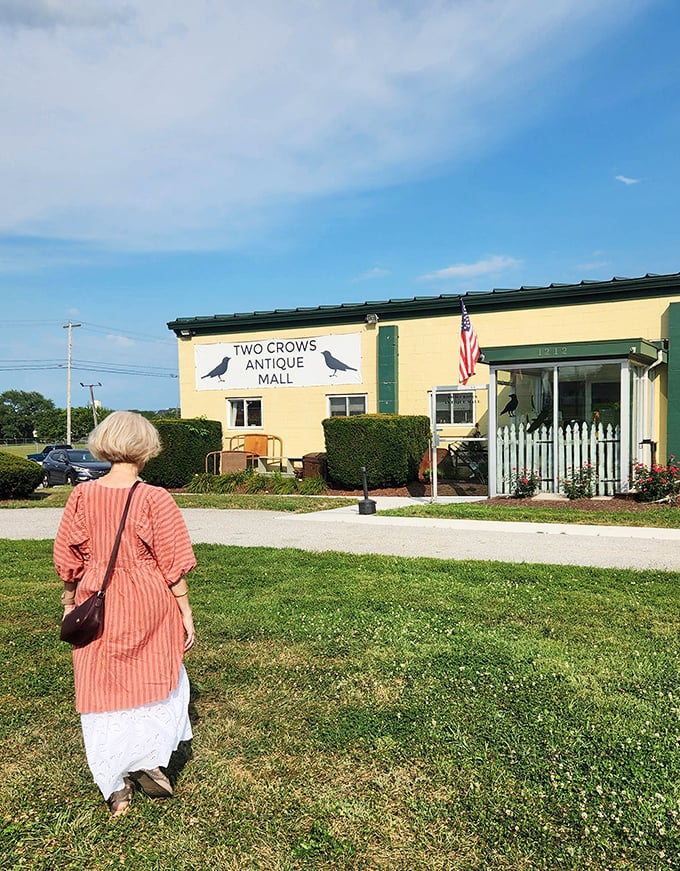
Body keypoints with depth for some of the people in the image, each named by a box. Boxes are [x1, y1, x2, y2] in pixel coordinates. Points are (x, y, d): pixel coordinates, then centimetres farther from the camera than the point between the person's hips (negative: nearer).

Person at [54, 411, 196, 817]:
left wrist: (69, 601, 17)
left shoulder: (82, 496, -6)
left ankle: (116, 790, 24)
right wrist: (185, 612, -1)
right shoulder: (155, 499, -15)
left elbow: (67, 559, 2)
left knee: (101, 689, 15)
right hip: (149, 605, -3)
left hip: (97, 606, 3)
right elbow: (173, 564, -11)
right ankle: (149, 759, 12)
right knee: (157, 680, 21)